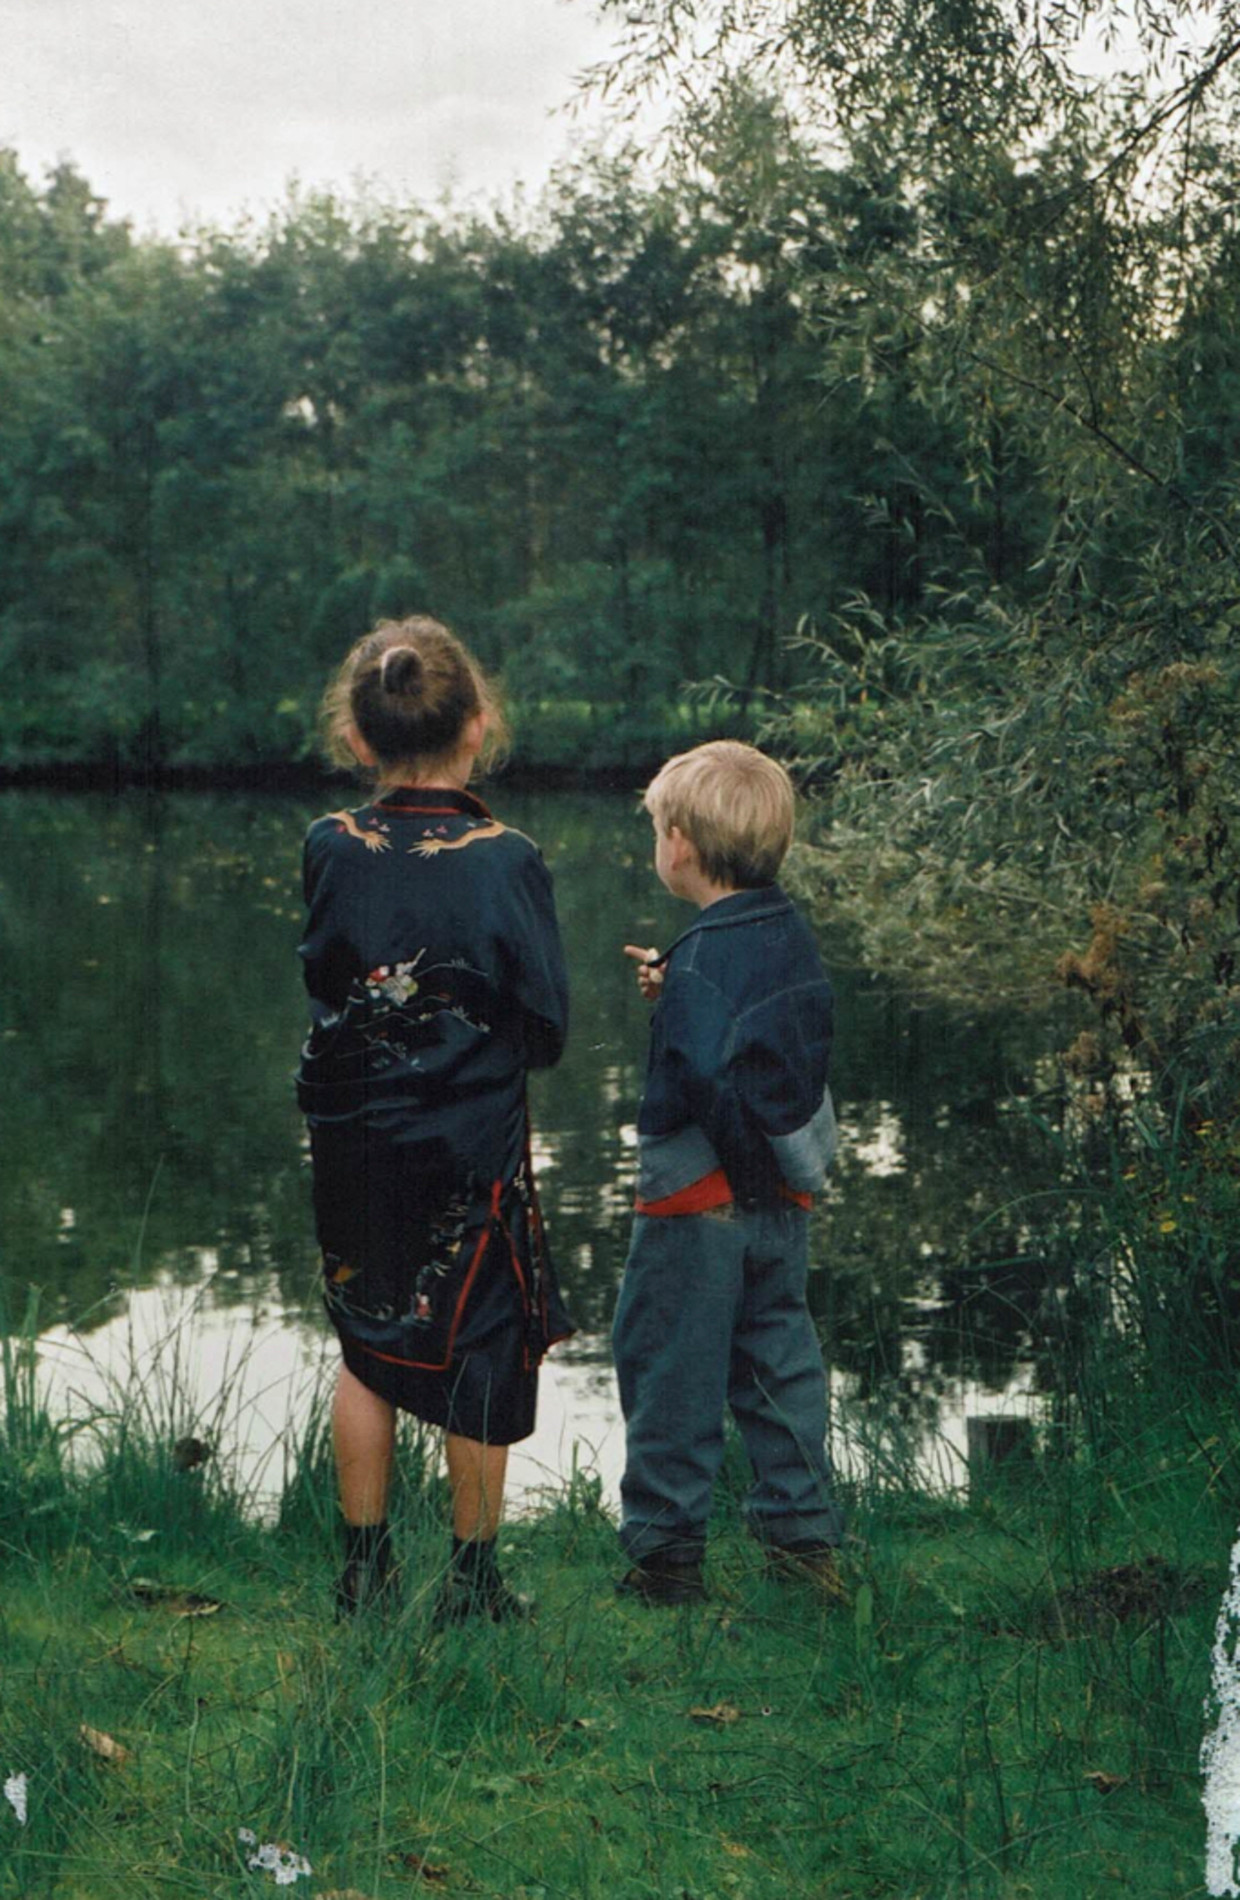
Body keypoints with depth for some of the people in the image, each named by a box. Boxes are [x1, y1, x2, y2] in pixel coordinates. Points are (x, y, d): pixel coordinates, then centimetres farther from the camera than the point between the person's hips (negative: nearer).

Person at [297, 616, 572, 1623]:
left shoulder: (332, 848, -8)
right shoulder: (507, 862, -16)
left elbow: (321, 976, 6)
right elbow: (548, 1026, -10)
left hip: (353, 1141, 3)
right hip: (474, 1146, -3)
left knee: (367, 1348, 18)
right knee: (482, 1352, 11)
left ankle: (364, 1567, 26)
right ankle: (472, 1580, 20)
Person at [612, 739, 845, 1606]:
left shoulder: (703, 960, -20)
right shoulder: (792, 934, 4)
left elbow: (697, 1086, -29)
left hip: (703, 1204, -8)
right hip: (784, 1196, 8)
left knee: (673, 1372, 5)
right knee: (780, 1361, 16)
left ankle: (667, 1549, 13)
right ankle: (804, 1536, 22)